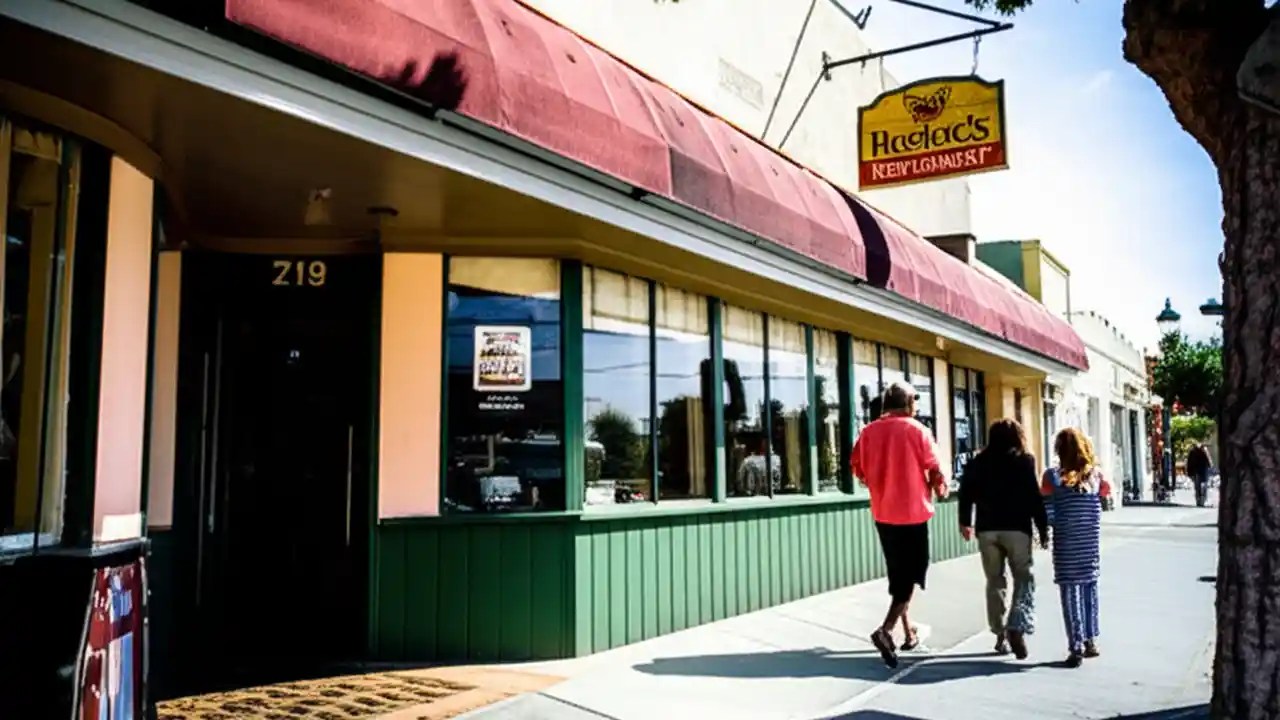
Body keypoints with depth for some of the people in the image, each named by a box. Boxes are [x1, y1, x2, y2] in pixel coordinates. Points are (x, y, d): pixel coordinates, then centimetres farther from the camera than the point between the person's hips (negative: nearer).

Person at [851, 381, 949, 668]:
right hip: (912, 511, -5)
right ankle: (886, 630, -17)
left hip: (883, 512, 5)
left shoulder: (869, 432, 1)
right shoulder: (916, 430, -9)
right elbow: (934, 469, -9)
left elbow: (858, 469, 5)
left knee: (897, 573, 17)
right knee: (911, 574, 0)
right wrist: (940, 489, 11)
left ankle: (907, 631, 26)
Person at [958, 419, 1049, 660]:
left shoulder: (978, 462, 9)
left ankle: (1000, 635, 14)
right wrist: (1043, 529, 1)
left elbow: (966, 493, 8)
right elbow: (1034, 497, -4)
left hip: (987, 529, 3)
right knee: (1024, 579, 3)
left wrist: (965, 522, 20)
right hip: (1017, 528, -3)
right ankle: (1017, 628, -15)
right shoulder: (1024, 460, 1)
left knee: (994, 581, 11)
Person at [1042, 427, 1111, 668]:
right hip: (1091, 541, 4)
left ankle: (1076, 647, -4)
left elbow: (1044, 498, -1)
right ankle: (1091, 641, 25)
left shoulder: (1053, 476, -9)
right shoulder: (1095, 474, 0)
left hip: (1066, 542, -3)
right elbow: (1107, 490, 18)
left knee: (1070, 591, -1)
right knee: (1090, 588, 16)